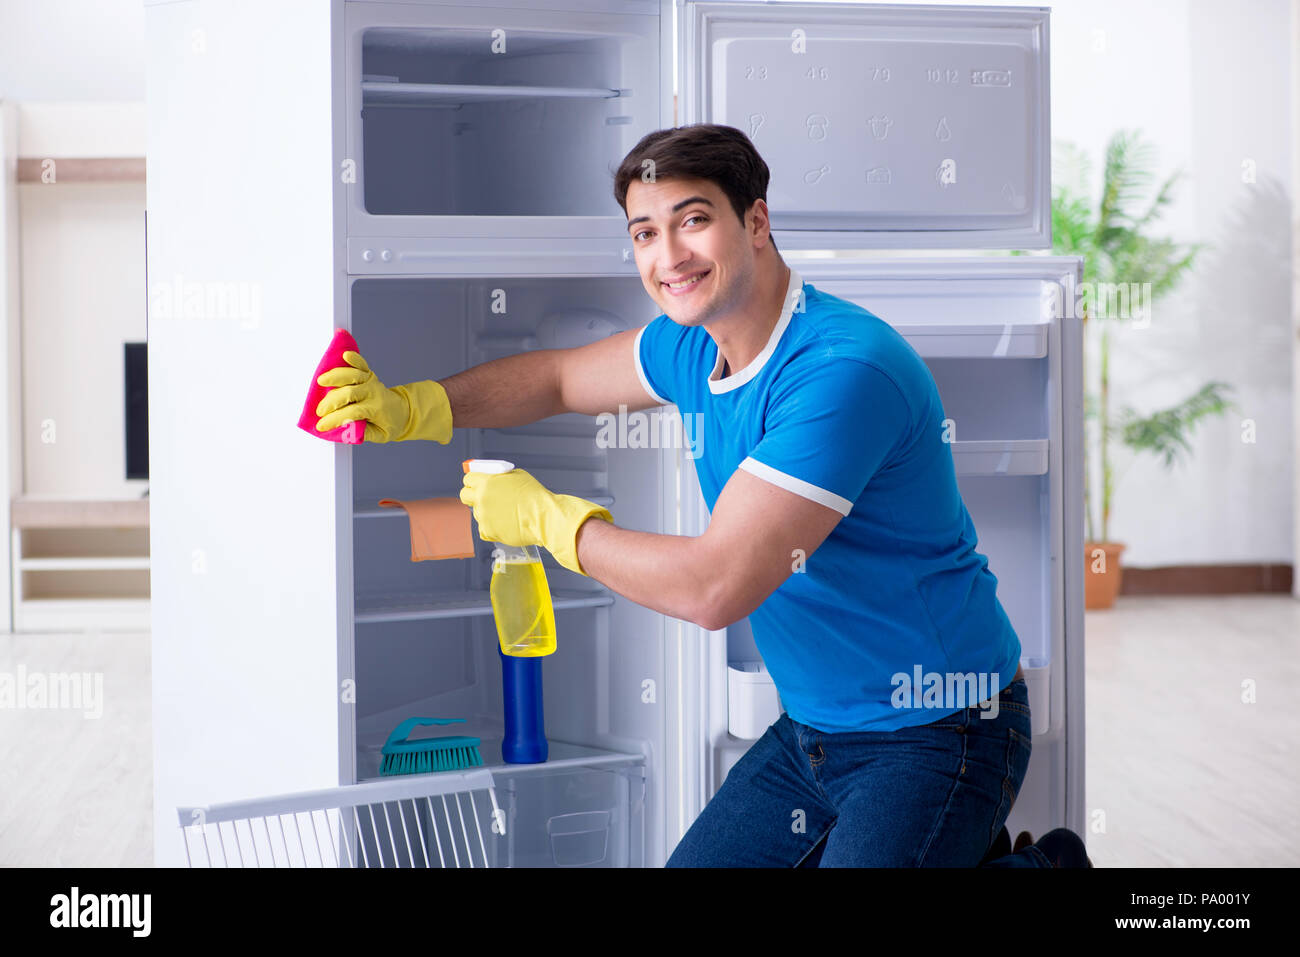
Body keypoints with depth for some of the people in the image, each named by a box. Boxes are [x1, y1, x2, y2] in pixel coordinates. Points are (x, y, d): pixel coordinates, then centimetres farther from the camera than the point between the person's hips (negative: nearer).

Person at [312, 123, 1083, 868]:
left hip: (936, 731, -9)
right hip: (813, 728, 9)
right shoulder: (695, 345, 1)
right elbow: (561, 377, 20)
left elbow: (713, 587, -29)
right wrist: (410, 409, 4)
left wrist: (546, 518, -15)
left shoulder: (844, 371, -28)